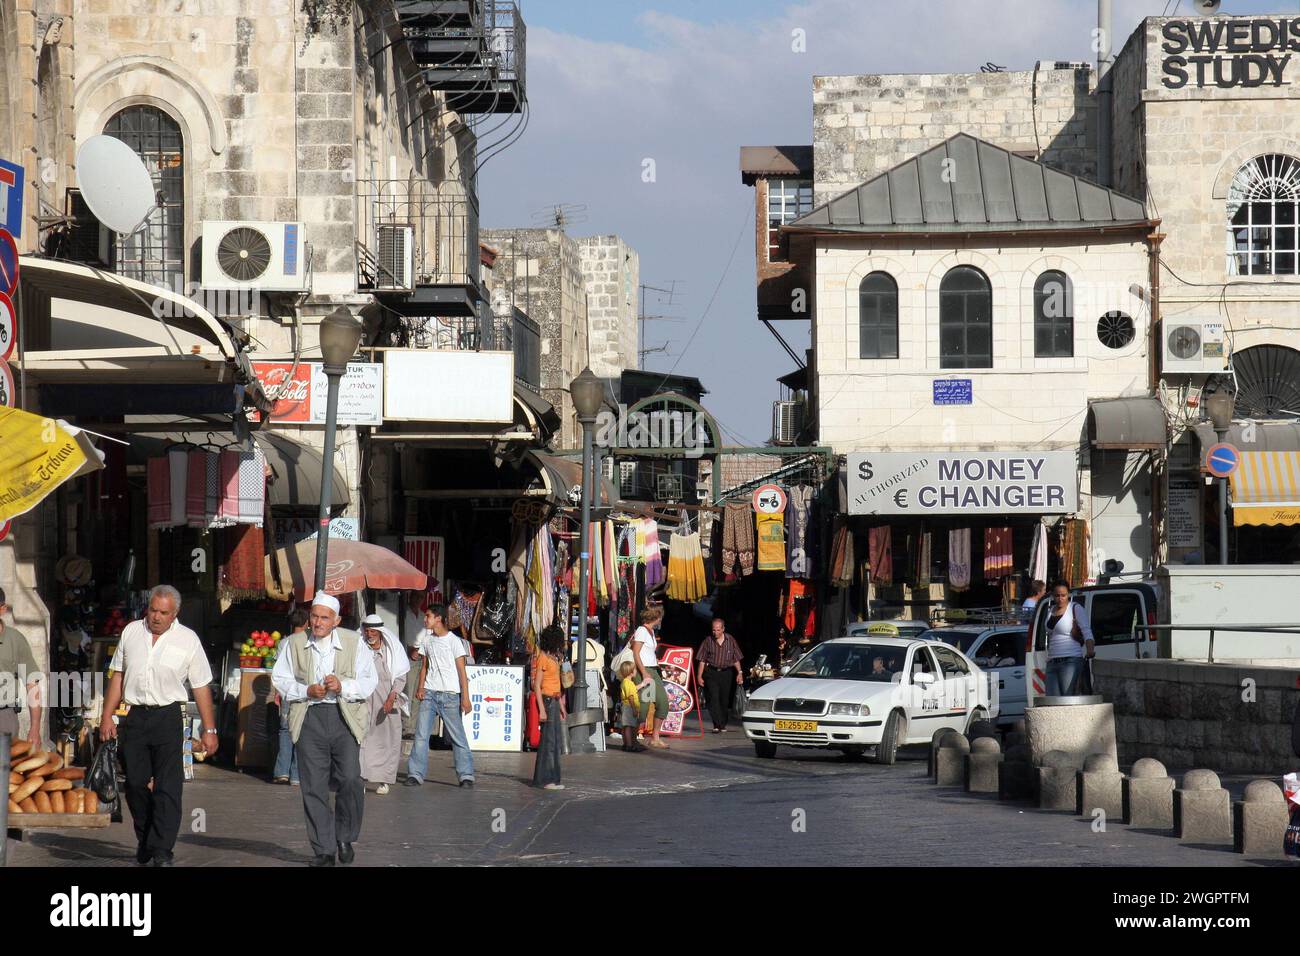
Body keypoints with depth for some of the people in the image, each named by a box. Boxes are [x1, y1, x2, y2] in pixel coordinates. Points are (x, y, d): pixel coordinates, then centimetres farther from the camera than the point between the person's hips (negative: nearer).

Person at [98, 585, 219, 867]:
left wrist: (209, 729, -1)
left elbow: (201, 686, 2)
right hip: (135, 716, 3)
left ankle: (162, 852, -10)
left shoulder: (188, 639, 0)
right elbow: (118, 676, 13)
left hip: (168, 716, -3)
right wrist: (107, 716, 8)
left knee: (167, 787, -9)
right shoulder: (131, 632, 8)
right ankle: (144, 843, 22)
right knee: (135, 783, 5)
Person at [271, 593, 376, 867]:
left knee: (350, 779, -13)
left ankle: (345, 838, 10)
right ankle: (324, 849, 8)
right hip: (309, 718, 1)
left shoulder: (353, 642, 5)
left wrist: (343, 687, -13)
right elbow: (280, 679, 9)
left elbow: (369, 680, 5)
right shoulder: (295, 644, 7)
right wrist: (307, 691, -7)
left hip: (344, 717, -1)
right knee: (314, 786, 0)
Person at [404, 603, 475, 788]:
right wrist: (421, 688, 0)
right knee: (421, 735, -4)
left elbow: (462, 671, -5)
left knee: (457, 736, -1)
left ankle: (466, 775, 4)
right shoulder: (426, 639, 11)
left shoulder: (454, 641, -4)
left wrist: (465, 698, -10)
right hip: (429, 693, 4)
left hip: (450, 694, -4)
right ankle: (415, 774, -3)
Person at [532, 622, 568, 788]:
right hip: (547, 701, -9)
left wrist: (561, 706, 20)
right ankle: (546, 780, -3)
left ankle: (551, 778, 14)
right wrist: (542, 710, -19)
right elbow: (537, 685, -15)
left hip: (555, 701, 9)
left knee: (555, 742, 10)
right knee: (549, 740, -6)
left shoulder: (553, 657, 15)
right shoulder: (543, 657, -12)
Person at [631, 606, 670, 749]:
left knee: (663, 702, 2)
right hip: (643, 670, -9)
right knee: (643, 706, -11)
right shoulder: (642, 631, -10)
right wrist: (644, 673, -22)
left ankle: (655, 738, 7)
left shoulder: (651, 631, 17)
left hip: (653, 671, 9)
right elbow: (636, 653, -16)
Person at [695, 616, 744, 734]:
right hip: (711, 673, -2)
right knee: (713, 698, -14)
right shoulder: (708, 641, -1)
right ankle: (717, 725, -19)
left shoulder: (731, 640, 4)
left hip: (726, 673, 2)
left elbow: (736, 659, 10)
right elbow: (702, 660, 2)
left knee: (724, 700, 6)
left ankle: (723, 725, 17)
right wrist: (699, 676, -3)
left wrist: (739, 672, 2)